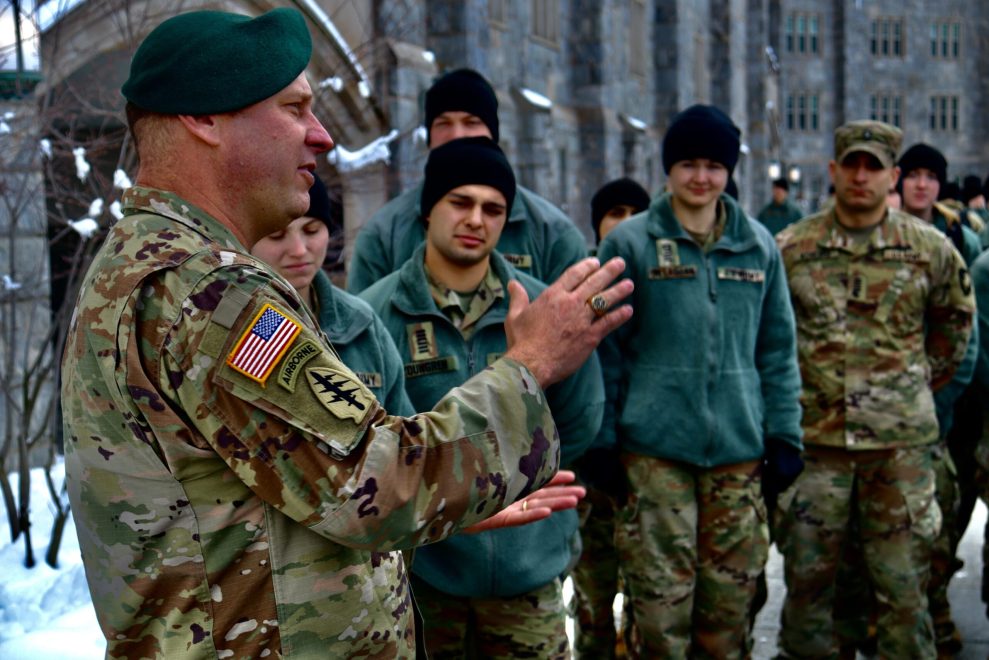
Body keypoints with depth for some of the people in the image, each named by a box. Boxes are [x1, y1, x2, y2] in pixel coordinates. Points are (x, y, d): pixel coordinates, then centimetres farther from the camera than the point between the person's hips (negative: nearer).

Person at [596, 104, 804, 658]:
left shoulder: (759, 246, 10)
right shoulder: (630, 243, 1)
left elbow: (778, 349, 13)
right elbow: (604, 349, 2)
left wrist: (785, 435, 6)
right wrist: (600, 440, -2)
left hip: (739, 449, 3)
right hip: (655, 449, -2)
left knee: (731, 602, 8)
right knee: (661, 600, -1)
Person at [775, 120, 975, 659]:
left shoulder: (929, 247, 3)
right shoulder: (790, 248, 1)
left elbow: (954, 319, 19)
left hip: (902, 439, 0)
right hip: (815, 437, 0)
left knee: (904, 582, 6)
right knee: (806, 576, 7)